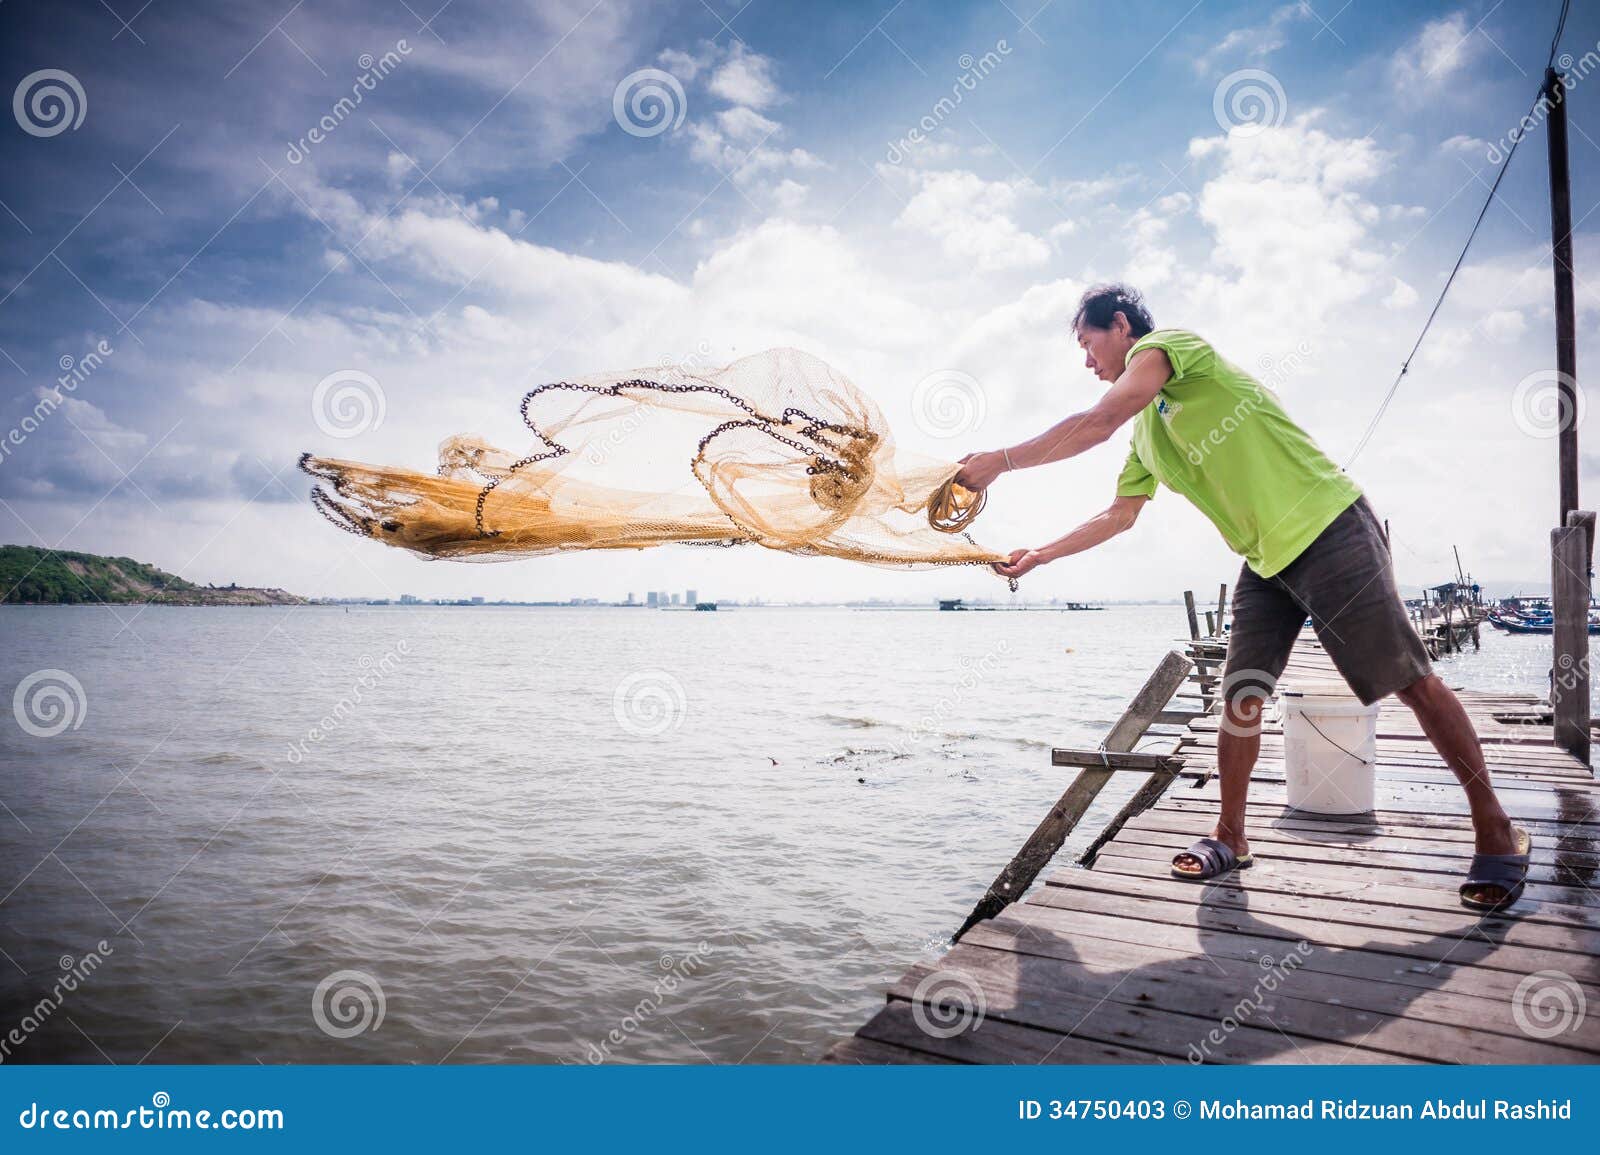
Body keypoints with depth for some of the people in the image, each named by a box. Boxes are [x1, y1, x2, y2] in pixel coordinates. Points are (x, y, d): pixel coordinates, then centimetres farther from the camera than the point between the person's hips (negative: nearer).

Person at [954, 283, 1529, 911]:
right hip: (1267, 560, 8)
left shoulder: (1167, 342, -7)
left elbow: (1097, 423, -22)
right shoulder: (1145, 432, 18)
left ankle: (1496, 831, 12)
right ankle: (1230, 837, 14)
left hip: (1329, 528, -8)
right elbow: (1118, 515, 26)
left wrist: (1002, 460, -15)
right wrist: (1040, 555, 24)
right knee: (1241, 697, 2)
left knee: (1411, 680, -1)